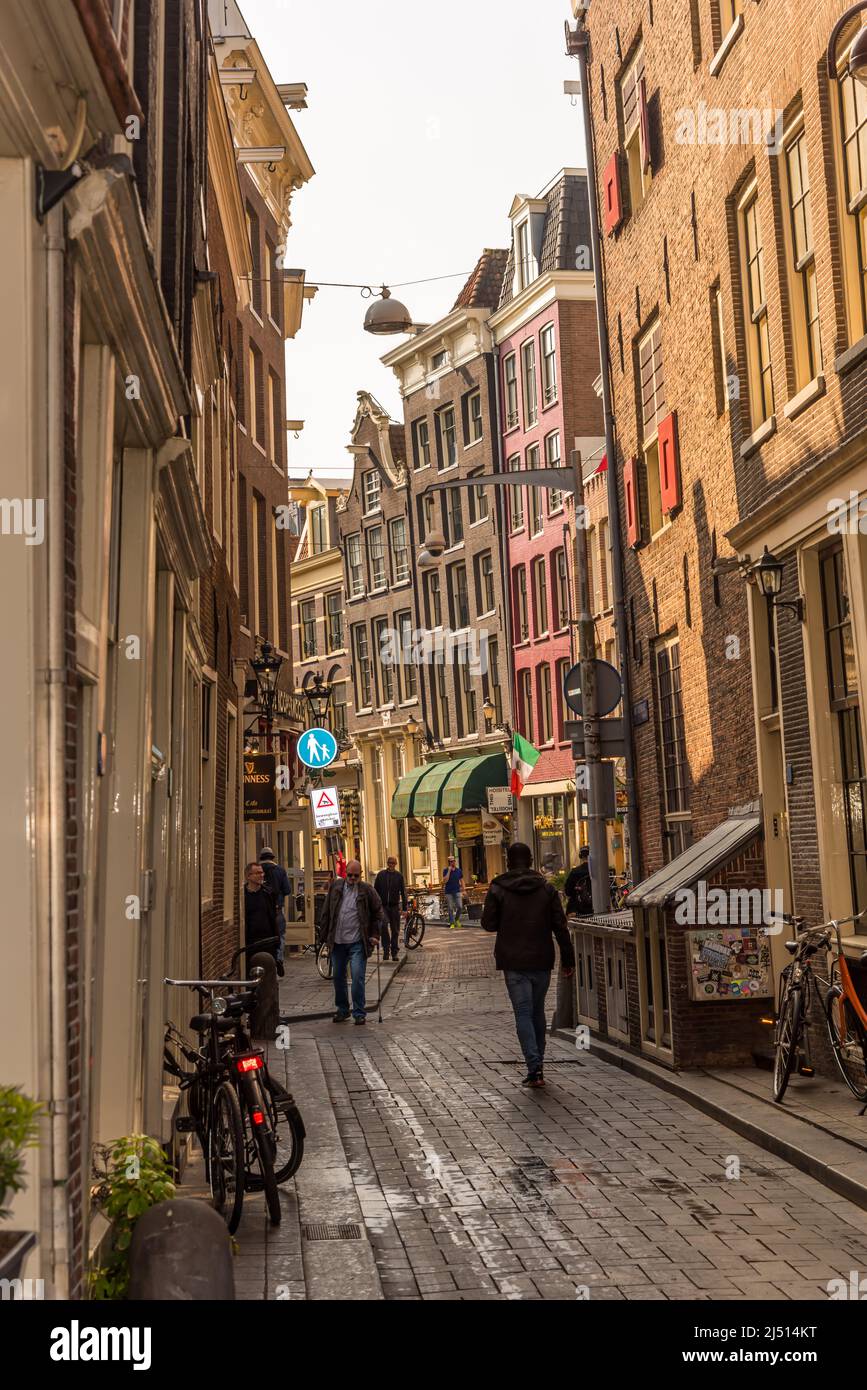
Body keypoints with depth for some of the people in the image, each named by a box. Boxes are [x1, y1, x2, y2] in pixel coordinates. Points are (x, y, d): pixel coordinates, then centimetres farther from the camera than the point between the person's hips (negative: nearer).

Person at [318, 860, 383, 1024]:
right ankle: (342, 1010, 27)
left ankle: (359, 1013, 1)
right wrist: (325, 936, 7)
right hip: (337, 942, 4)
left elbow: (377, 913, 6)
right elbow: (326, 912, 9)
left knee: (357, 976, -9)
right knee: (338, 976, 12)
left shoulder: (367, 890, -2)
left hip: (357, 942, -4)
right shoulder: (336, 886, 5)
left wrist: (374, 935, 1)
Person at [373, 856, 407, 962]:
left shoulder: (399, 876, 5)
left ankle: (394, 953, 14)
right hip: (383, 906, -1)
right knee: (384, 925, -21)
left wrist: (404, 908, 2)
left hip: (395, 906, 1)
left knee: (395, 930, 4)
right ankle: (385, 950, -12)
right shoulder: (381, 874, 4)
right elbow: (375, 890, 7)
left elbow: (403, 893, 6)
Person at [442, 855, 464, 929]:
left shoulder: (458, 870, 6)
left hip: (457, 891, 2)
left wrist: (463, 890, 6)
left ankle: (457, 919, 17)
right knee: (450, 909, -1)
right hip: (448, 892, -2)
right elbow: (445, 880, -16)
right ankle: (452, 923, 8)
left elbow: (461, 880, 13)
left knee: (460, 906, -8)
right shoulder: (445, 870, -3)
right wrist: (449, 871, -18)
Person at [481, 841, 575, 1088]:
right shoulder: (546, 889, 2)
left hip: (513, 963, -3)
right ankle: (537, 1065, 23)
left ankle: (535, 1069, -14)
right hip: (541, 961, 3)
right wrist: (567, 959, 5)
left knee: (523, 1013, -2)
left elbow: (488, 923, -3)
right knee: (537, 1012, 16)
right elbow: (560, 926, 1)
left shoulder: (498, 890, -5)